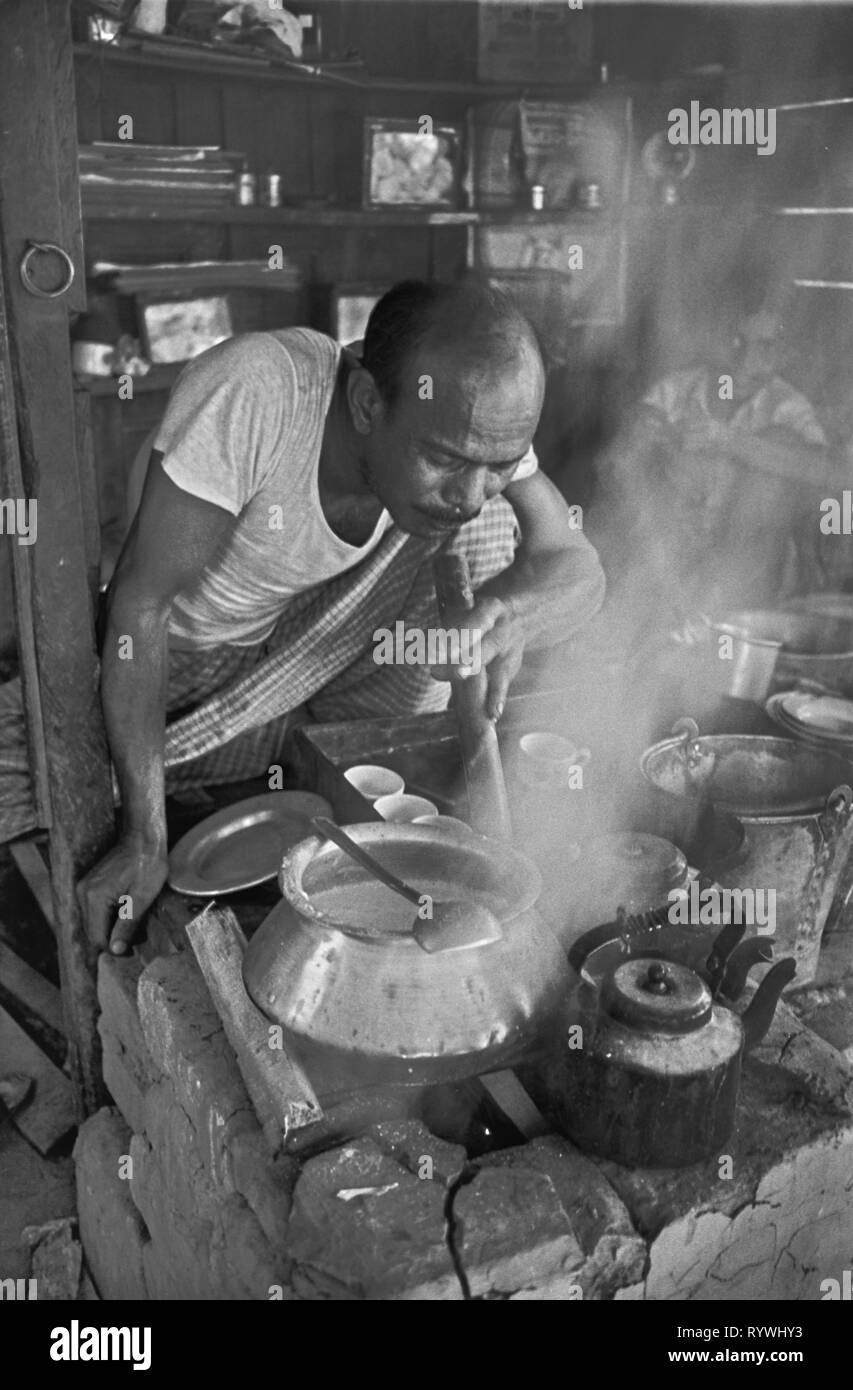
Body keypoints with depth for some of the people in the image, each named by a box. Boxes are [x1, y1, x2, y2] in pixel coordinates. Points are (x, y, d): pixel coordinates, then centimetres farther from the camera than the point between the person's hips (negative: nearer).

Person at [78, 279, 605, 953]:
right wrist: (145, 840, -32)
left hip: (326, 636, 3)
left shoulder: (477, 424, -21)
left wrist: (510, 616, -45)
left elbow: (579, 565, -19)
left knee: (491, 531, -18)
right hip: (195, 649, -3)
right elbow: (142, 602, -31)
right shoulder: (250, 391, -36)